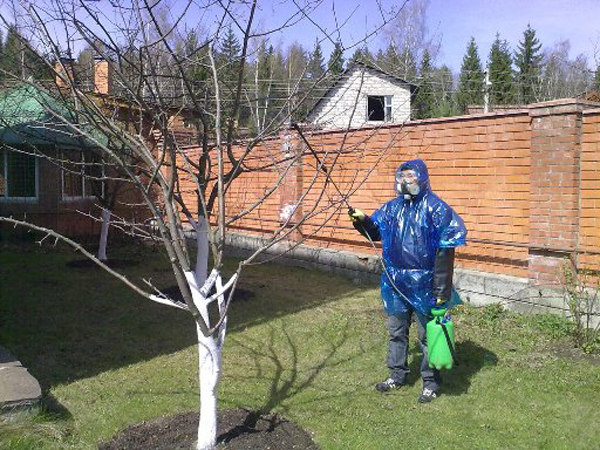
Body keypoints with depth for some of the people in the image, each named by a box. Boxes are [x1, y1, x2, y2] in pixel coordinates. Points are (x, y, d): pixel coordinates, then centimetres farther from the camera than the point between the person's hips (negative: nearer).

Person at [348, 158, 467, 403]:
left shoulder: (435, 208, -13)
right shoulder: (393, 207, 5)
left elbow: (445, 251, -15)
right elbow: (376, 232, 17)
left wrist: (441, 288, -17)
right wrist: (362, 221, -4)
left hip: (424, 284, -6)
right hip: (395, 282, 6)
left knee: (427, 334, 8)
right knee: (396, 331, 17)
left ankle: (431, 382, 23)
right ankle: (397, 374, 34)